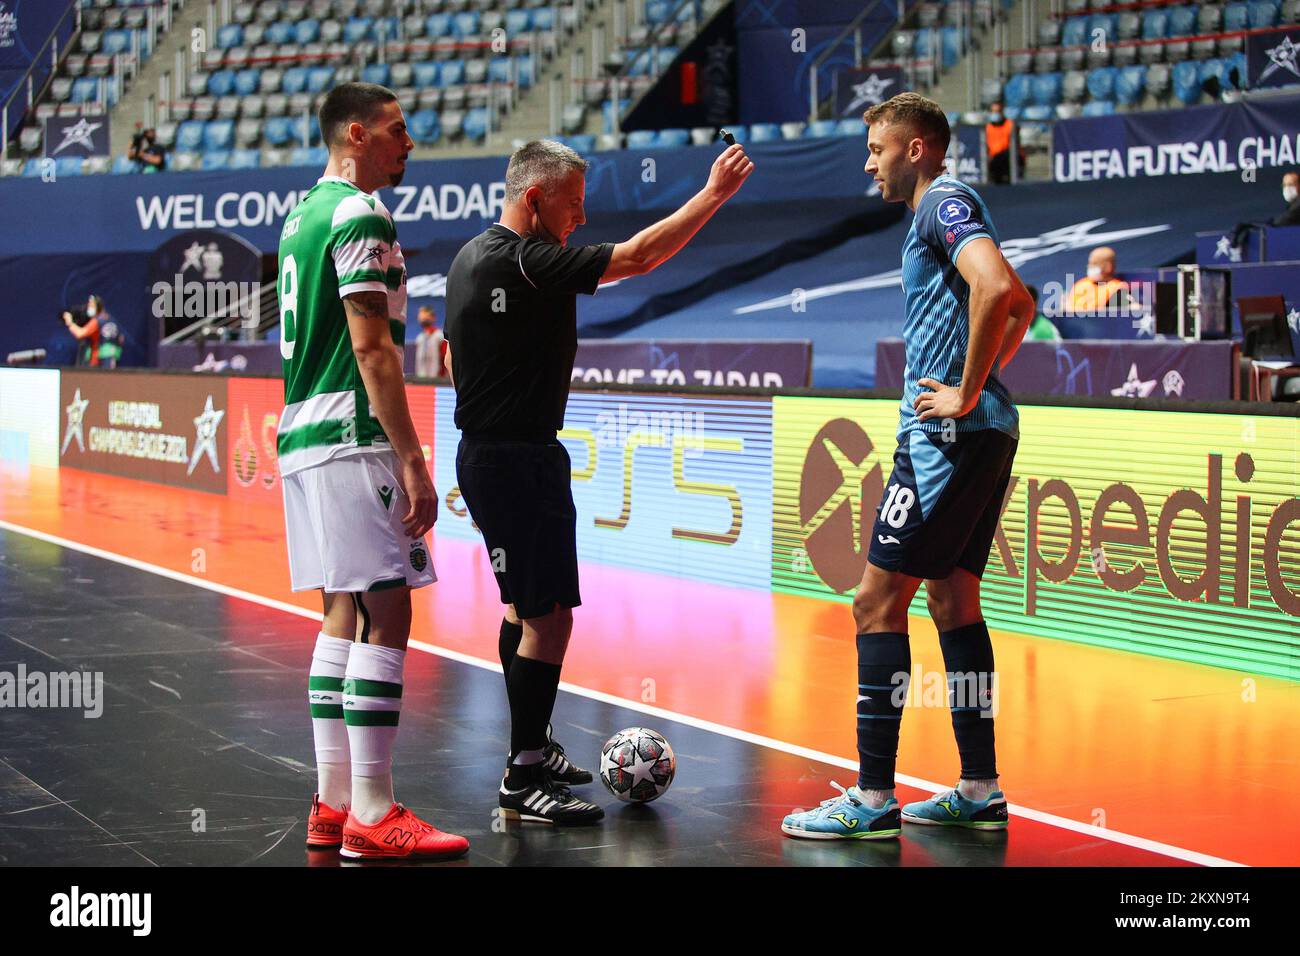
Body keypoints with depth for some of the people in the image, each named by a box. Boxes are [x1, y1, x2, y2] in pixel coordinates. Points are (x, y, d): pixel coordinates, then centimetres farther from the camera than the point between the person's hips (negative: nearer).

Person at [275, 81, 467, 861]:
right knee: (385, 614, -8)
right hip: (353, 438, -10)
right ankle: (372, 817, -8)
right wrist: (413, 461, -18)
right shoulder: (361, 217, -11)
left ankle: (334, 804, 14)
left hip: (303, 437, 10)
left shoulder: (303, 214, 19)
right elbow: (372, 347, -18)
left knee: (344, 614, 12)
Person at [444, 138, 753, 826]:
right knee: (550, 615, -8)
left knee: (524, 607, 20)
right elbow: (636, 257, -21)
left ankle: (530, 749, 31)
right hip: (522, 460, -11)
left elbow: (453, 358, 23)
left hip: (484, 453, 11)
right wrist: (714, 194, -13)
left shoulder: (469, 258, 13)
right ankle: (523, 780, -6)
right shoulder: (526, 262, -19)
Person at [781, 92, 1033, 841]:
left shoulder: (943, 203, -10)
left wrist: (967, 393, -21)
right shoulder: (949, 207, 21)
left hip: (949, 437, -10)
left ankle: (873, 799, -7)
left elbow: (997, 287, -28)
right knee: (954, 599, 13)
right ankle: (980, 791, 16)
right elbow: (1020, 306, 32)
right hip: (984, 435, 10)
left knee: (878, 601, -8)